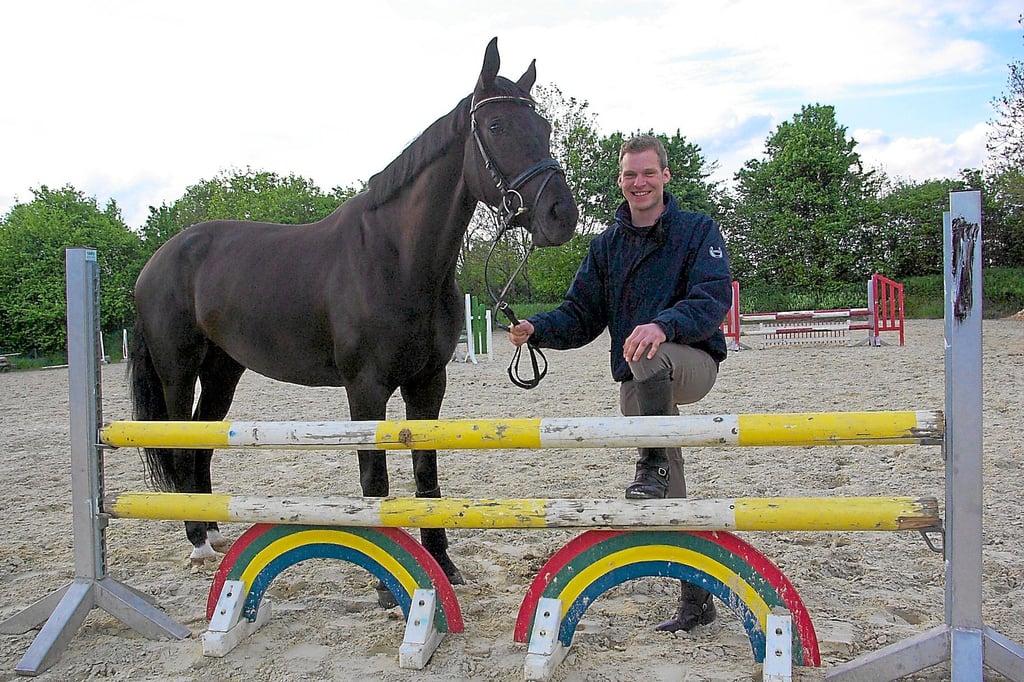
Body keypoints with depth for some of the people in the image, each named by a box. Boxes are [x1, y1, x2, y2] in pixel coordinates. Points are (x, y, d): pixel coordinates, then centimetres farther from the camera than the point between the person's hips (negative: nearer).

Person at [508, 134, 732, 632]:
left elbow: (714, 297, -18)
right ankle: (696, 599, 20)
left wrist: (664, 325, -38)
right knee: (669, 499, 7)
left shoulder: (698, 230, -2)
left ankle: (653, 464, -24)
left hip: (693, 363, -4)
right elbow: (582, 315, 7)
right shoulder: (607, 245, 11)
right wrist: (537, 329, -14)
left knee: (649, 358, -40)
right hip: (636, 381, 4)